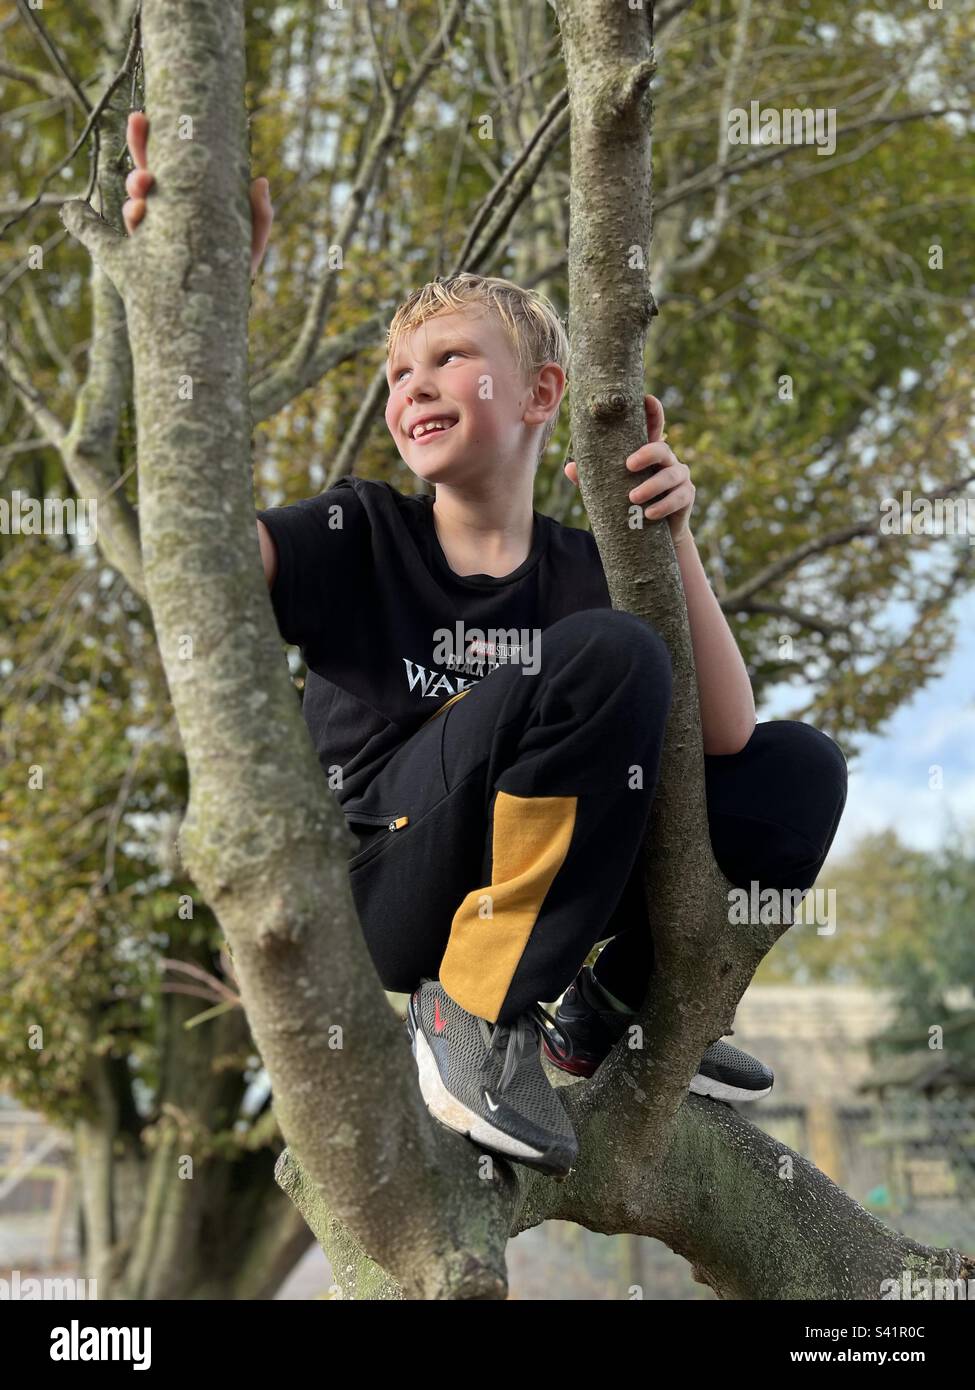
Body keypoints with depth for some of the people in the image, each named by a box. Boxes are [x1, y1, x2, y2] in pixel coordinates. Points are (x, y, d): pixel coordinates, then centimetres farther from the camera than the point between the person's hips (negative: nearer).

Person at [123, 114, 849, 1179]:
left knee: (801, 773, -4)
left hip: (532, 884, 5)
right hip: (381, 890, -5)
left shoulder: (584, 567, 8)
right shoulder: (363, 535, 0)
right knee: (608, 656, -26)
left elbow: (725, 740, -3)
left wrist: (671, 535, -14)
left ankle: (609, 1009, 8)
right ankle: (472, 1012, -19)